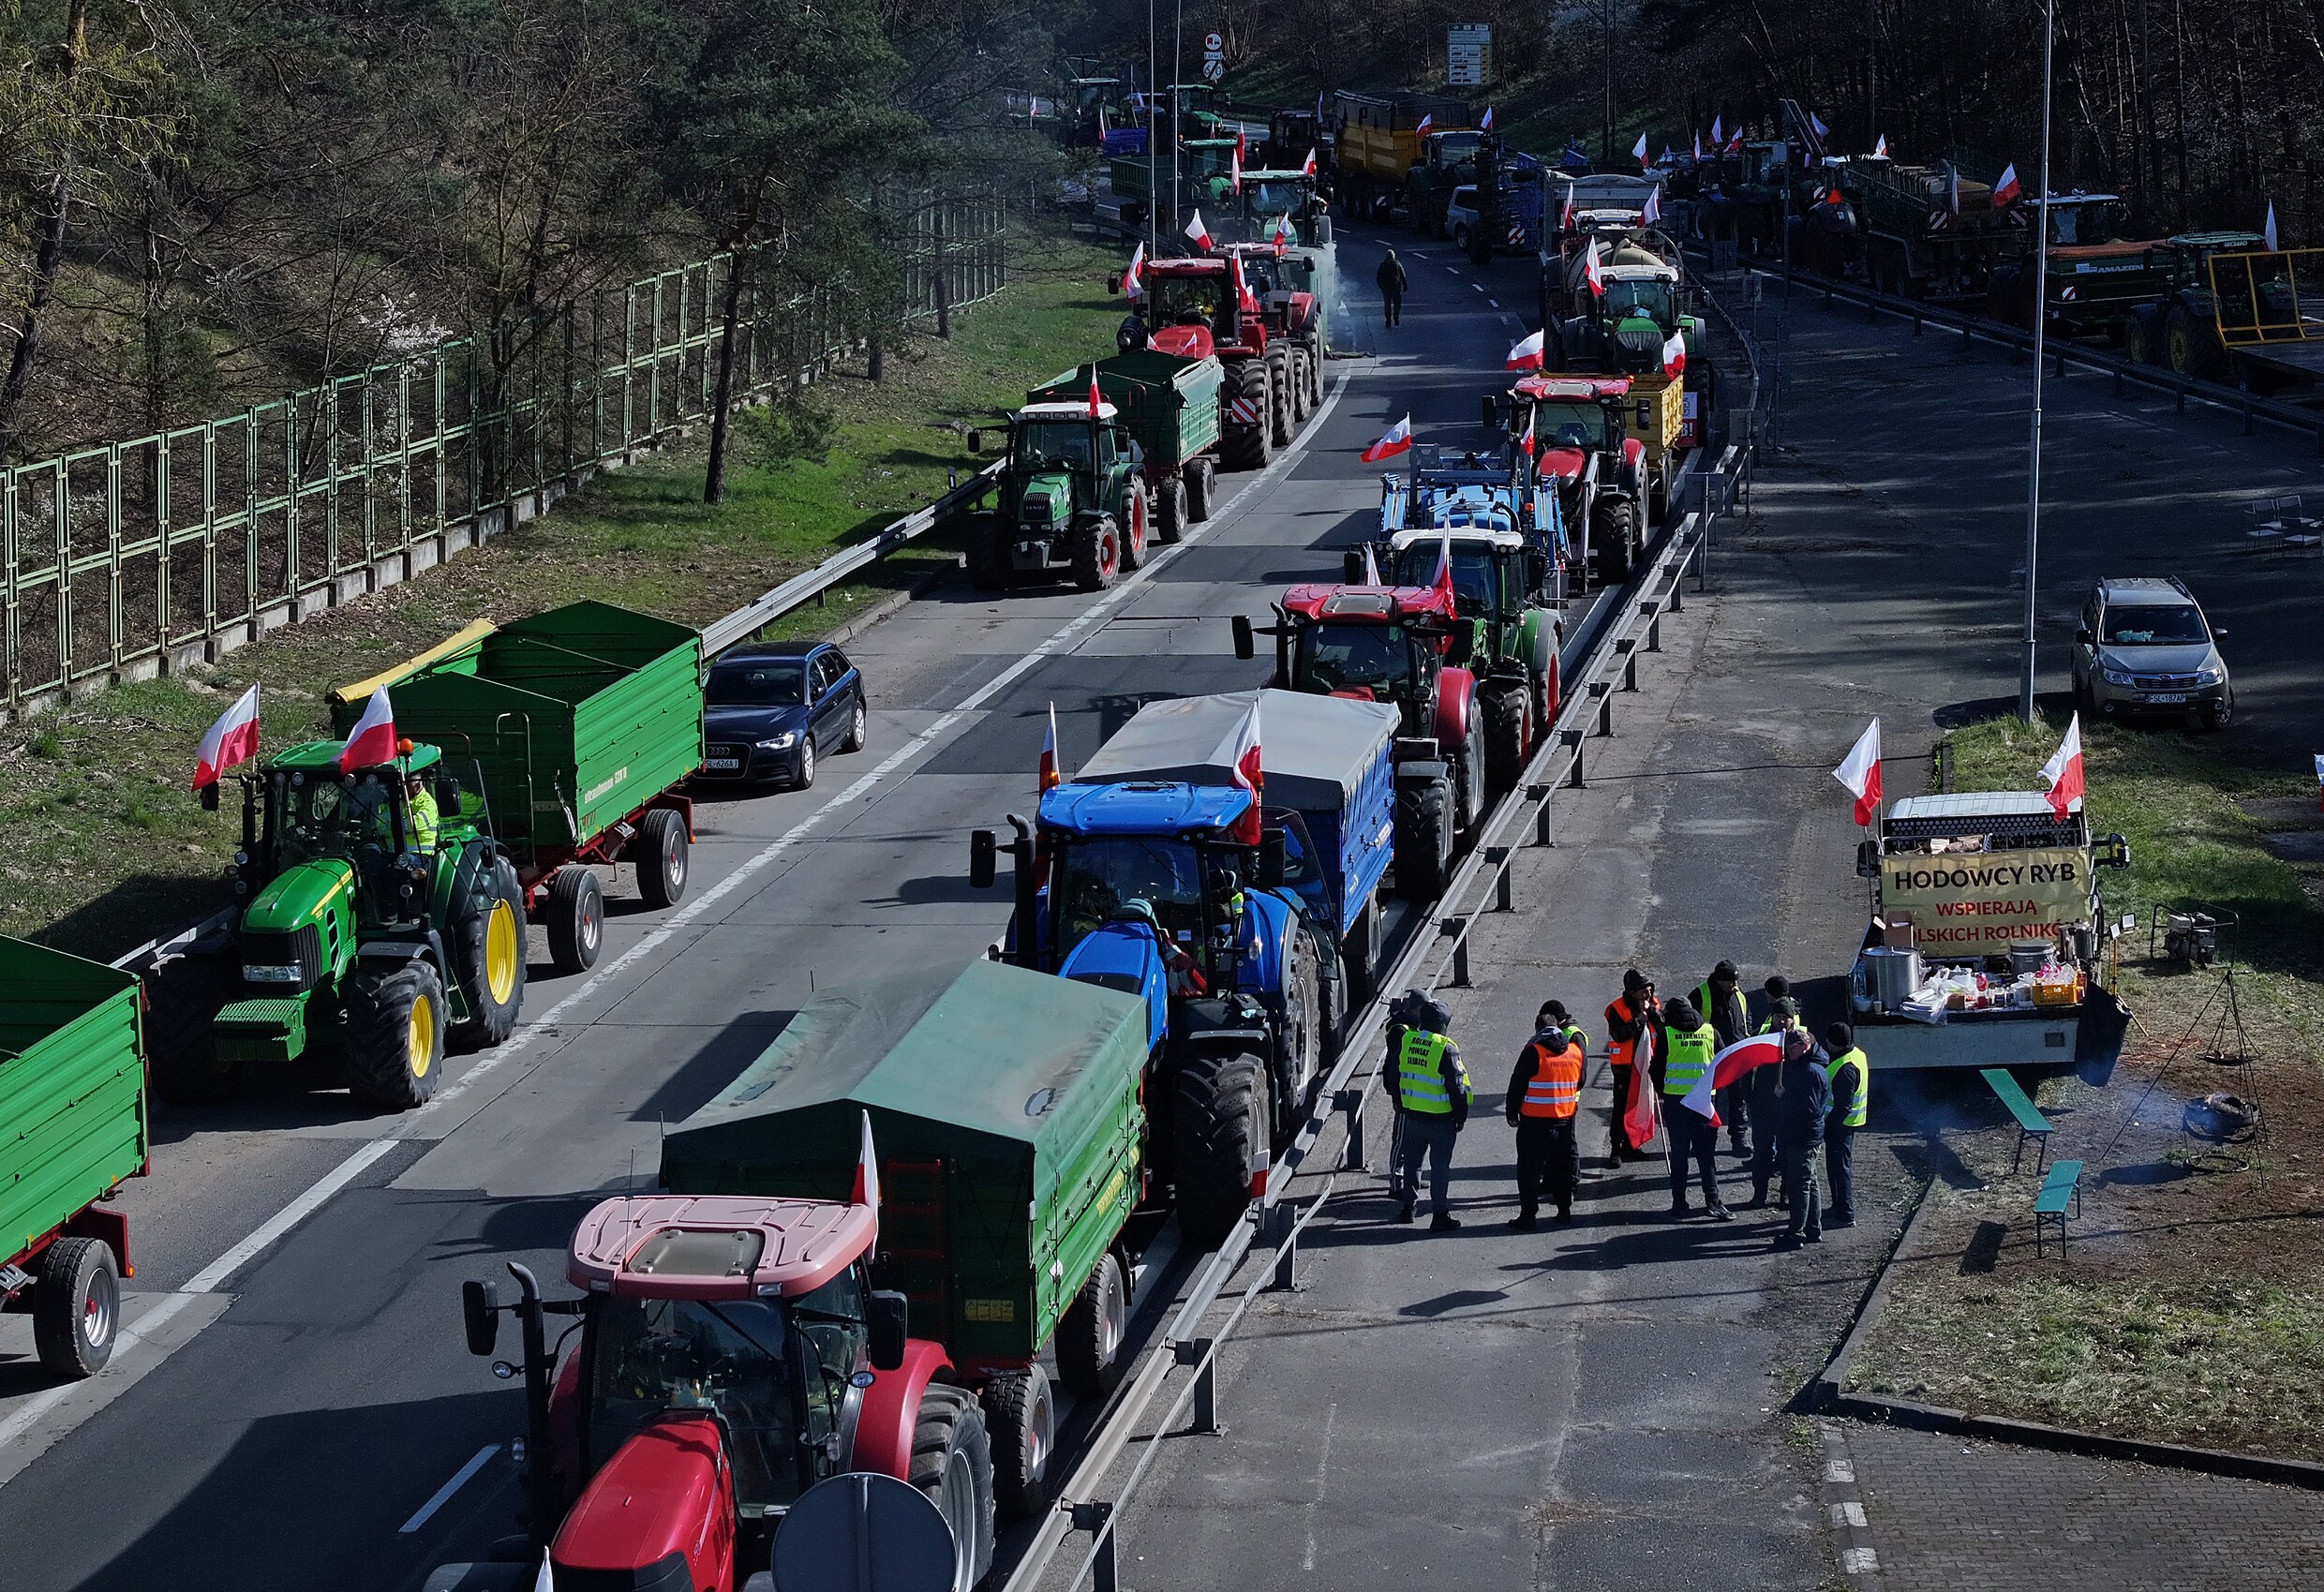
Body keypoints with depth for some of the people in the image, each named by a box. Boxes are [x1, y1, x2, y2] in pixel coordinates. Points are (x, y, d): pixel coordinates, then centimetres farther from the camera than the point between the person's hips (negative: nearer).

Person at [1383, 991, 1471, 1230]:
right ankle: (1440, 1214, 5)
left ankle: (1407, 1207, 27)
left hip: (1411, 1116, 5)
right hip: (1441, 1120, -5)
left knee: (1412, 1162, 18)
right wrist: (1461, 1115, -2)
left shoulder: (1405, 1040, 0)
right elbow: (1456, 1085, -14)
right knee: (1440, 1166, 2)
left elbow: (1393, 1076, 9)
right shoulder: (1446, 1048, -16)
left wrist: (1400, 1106, 21)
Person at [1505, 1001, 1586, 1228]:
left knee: (1529, 1167, 0)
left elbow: (1518, 1083, -9)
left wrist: (1511, 1112, 0)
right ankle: (1565, 1209, 25)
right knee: (1562, 1164, 18)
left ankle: (1527, 1215, -1)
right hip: (1565, 1116, 5)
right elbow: (1580, 1081, 16)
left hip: (1535, 1120, -5)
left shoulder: (1534, 1051, -12)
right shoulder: (1576, 1048, 3)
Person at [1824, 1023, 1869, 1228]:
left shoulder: (1845, 1068, -27)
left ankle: (1846, 1215, 3)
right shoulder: (1857, 1055, 6)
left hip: (1841, 1123, -10)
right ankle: (1840, 1207, 33)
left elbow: (1843, 1105, -27)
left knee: (1839, 1167, -2)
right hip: (1847, 1121, 10)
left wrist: (1828, 1125, -21)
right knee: (1840, 1166, 21)